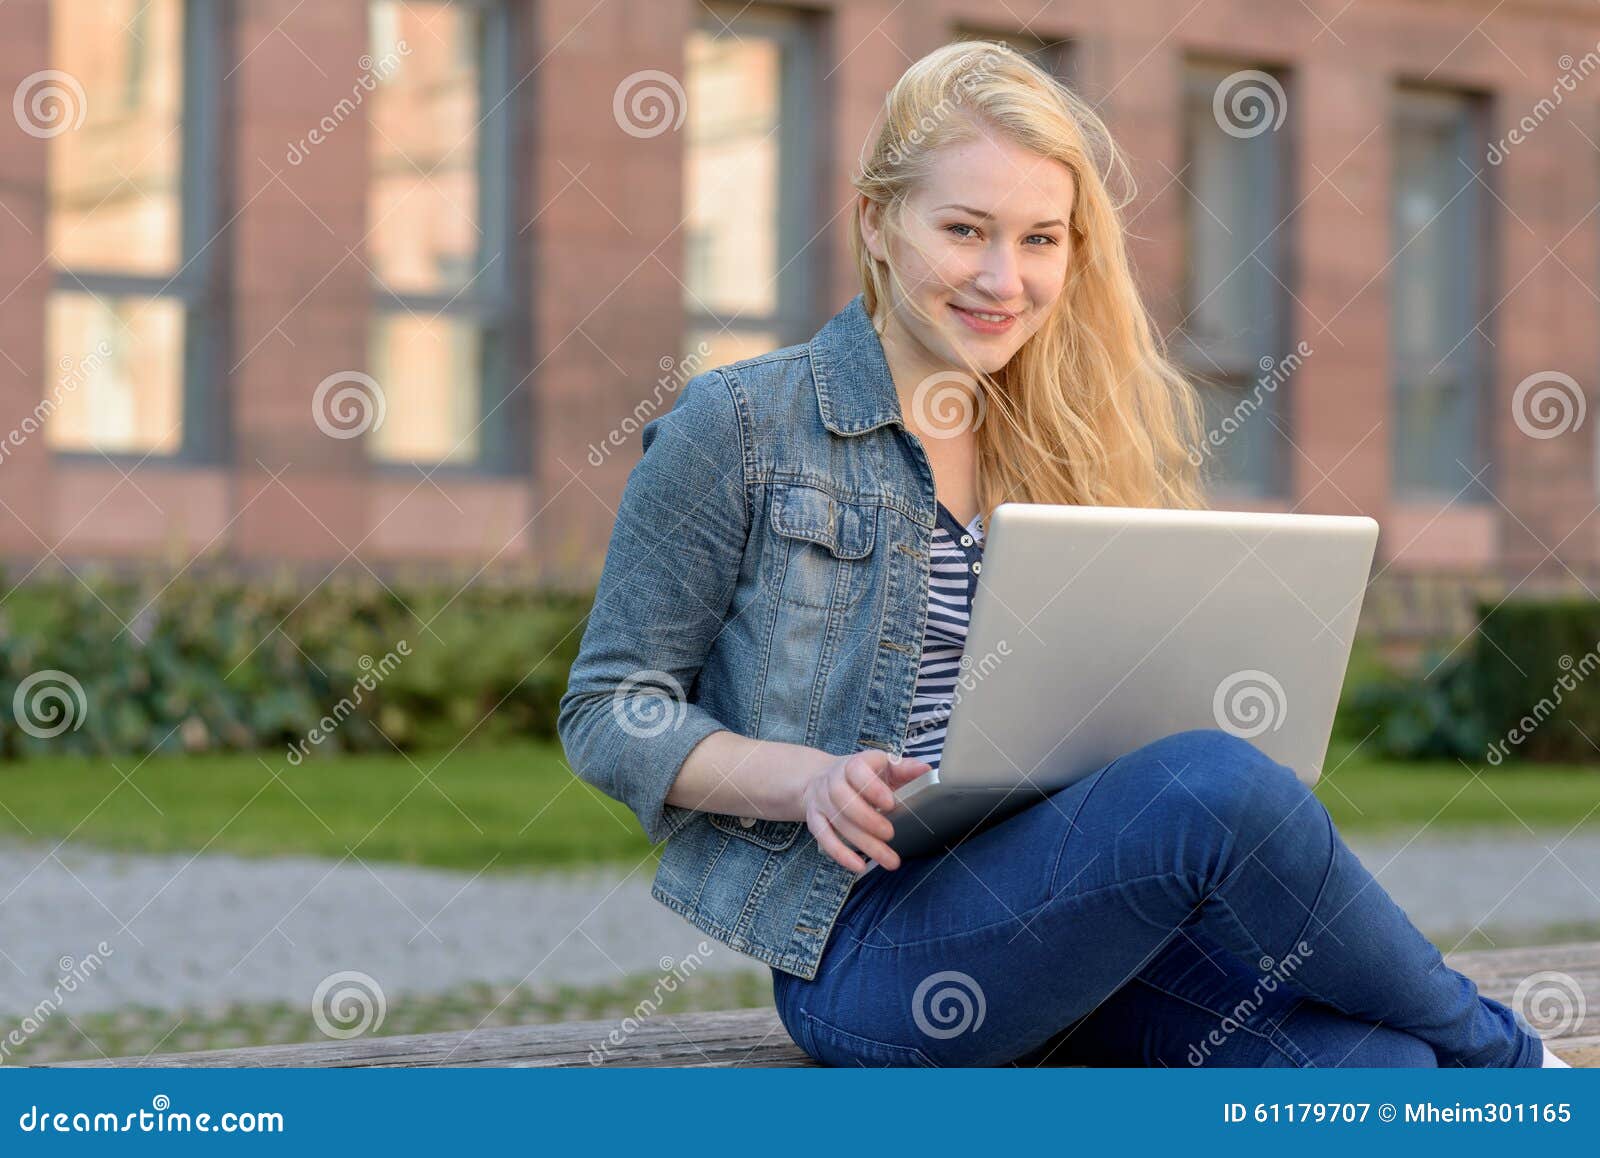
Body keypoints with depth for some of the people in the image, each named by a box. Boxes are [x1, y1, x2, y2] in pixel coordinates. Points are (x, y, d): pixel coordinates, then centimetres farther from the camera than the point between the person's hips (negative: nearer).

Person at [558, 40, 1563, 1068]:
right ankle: (1497, 1055, -7)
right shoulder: (739, 430, 2)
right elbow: (612, 713, 2)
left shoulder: (1076, 442, 17)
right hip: (868, 939, -4)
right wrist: (810, 781, -15)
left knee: (1368, 1066, -27)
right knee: (1218, 790, -29)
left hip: (1071, 918, 5)